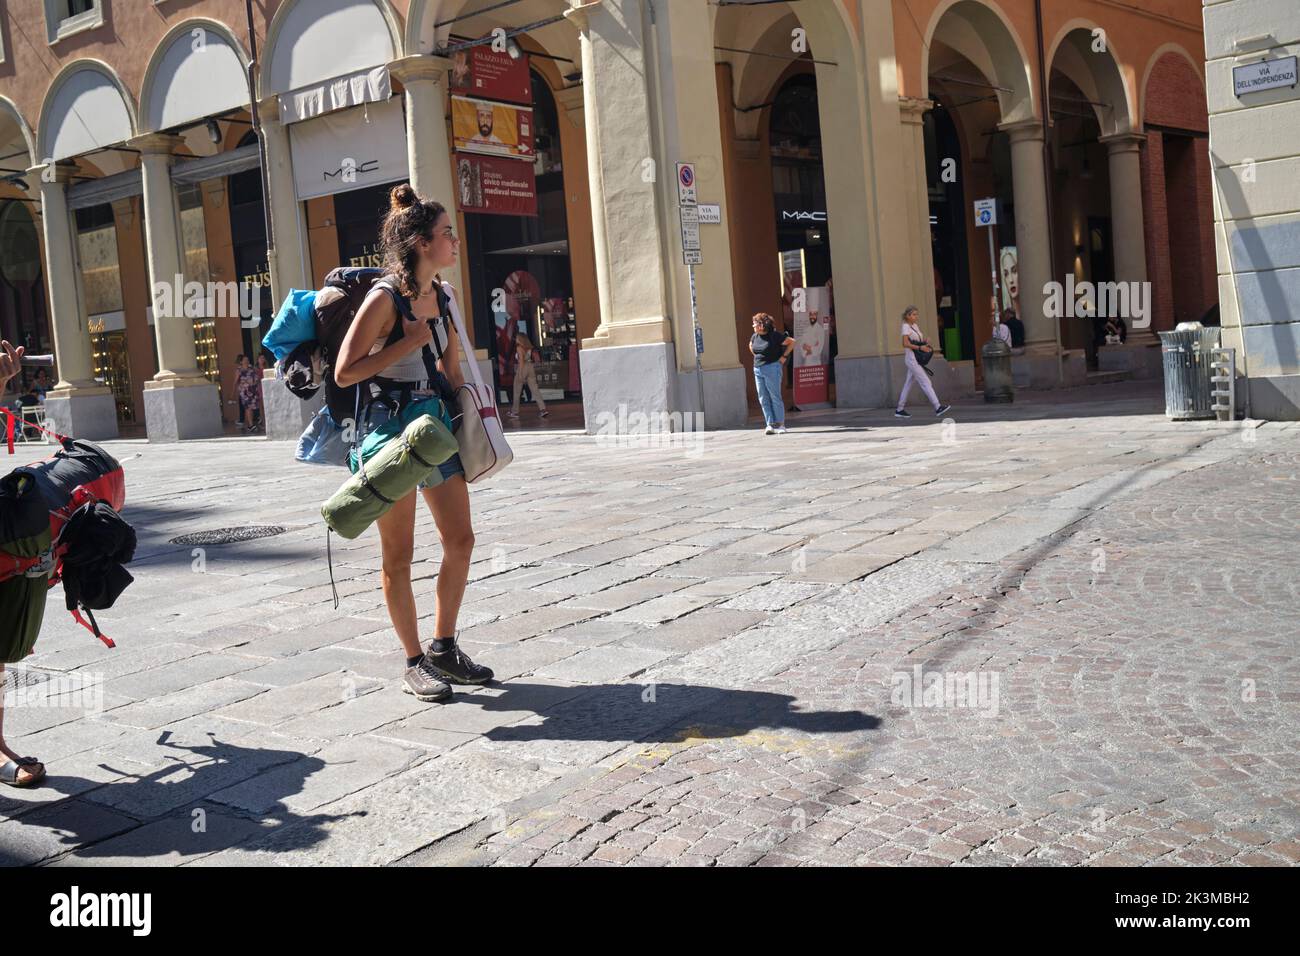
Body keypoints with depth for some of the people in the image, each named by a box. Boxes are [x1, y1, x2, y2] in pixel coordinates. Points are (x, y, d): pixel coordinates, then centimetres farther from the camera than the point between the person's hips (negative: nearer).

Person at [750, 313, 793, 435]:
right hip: (758, 370, 7)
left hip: (771, 368, -6)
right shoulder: (754, 336, 9)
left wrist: (784, 356, -5)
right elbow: (751, 346, 31)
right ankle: (770, 425, 7)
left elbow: (792, 342, -4)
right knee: (763, 399, 4)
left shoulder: (775, 336, -10)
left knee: (775, 397, -4)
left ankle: (780, 425, 1)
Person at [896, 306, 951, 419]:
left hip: (917, 359, 9)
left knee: (908, 384, 11)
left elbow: (921, 339, 26)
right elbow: (905, 344, -20)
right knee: (925, 382, -12)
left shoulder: (915, 326, 16)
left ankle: (899, 410, 16)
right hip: (911, 358, -9)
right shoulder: (906, 327, -10)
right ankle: (938, 408, -15)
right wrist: (920, 347, -26)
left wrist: (925, 343, 4)